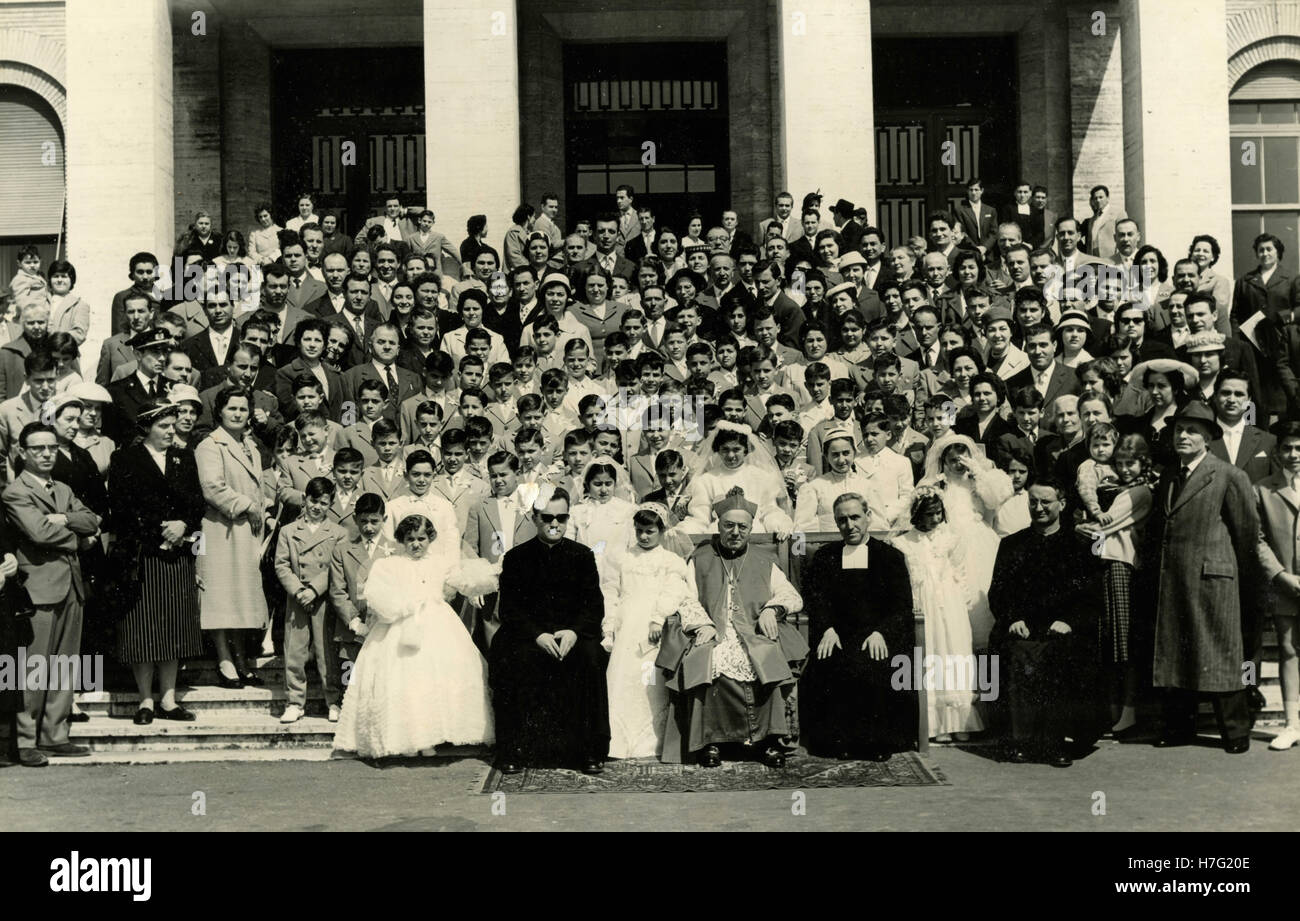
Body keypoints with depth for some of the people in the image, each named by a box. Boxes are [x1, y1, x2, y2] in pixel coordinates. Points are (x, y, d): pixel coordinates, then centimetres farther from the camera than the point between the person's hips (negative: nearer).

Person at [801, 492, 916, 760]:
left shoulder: (890, 556, 13)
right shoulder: (824, 556, 18)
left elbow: (902, 606, 4)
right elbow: (814, 598, 7)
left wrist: (880, 632, -14)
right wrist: (827, 629, -12)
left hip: (880, 639, -1)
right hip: (839, 637, 1)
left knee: (877, 668, -32)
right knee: (829, 666, -30)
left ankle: (879, 743, -16)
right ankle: (838, 741, -18)